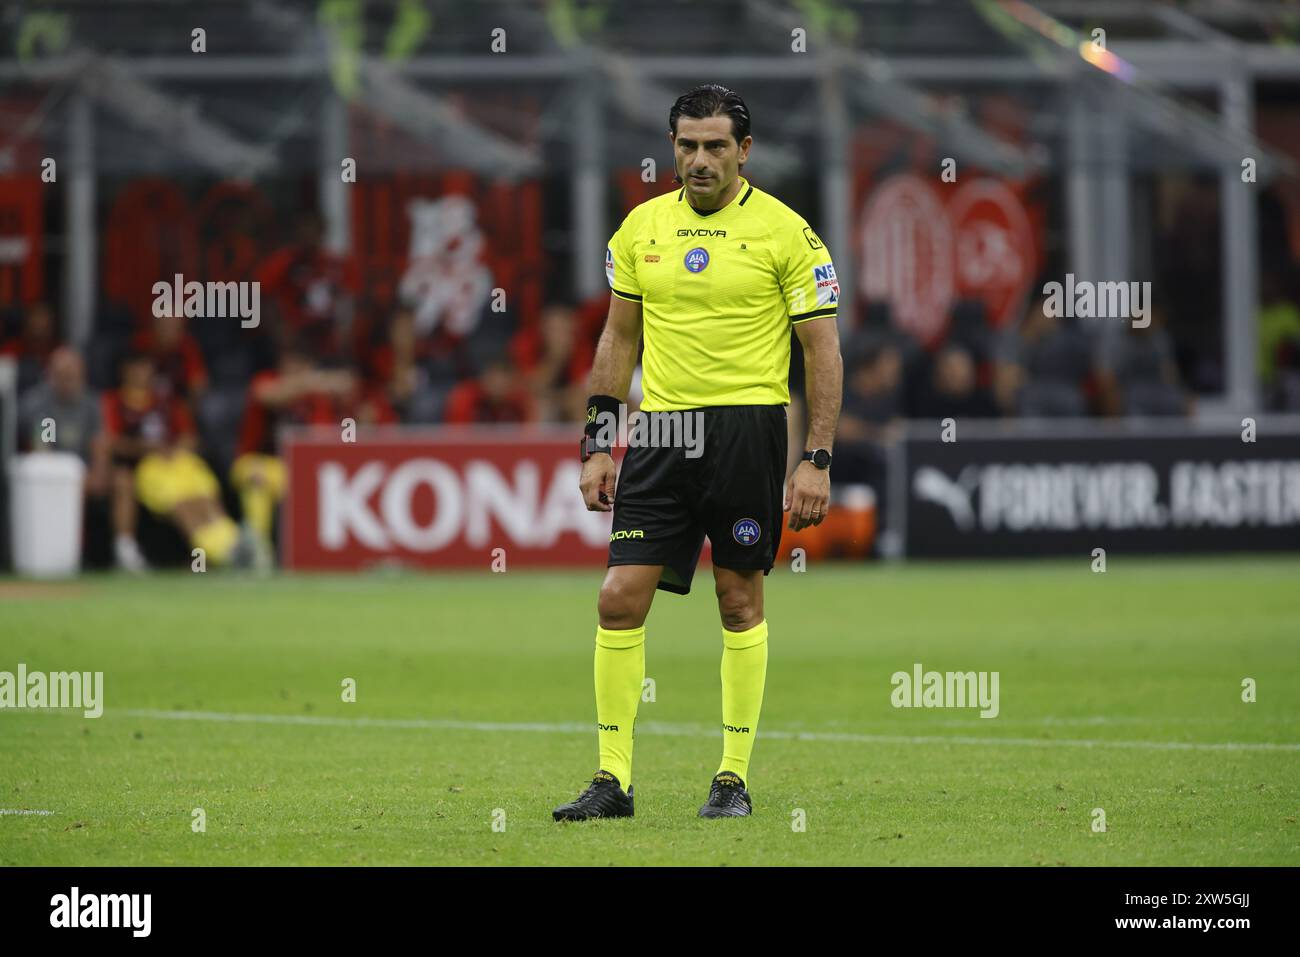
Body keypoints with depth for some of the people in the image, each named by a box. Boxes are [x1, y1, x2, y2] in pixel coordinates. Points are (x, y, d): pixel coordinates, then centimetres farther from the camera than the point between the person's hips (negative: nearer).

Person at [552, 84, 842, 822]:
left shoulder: (784, 231, -4)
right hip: (661, 427, 3)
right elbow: (619, 339, 17)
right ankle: (613, 780, 2)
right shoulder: (642, 227, 9)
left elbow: (824, 351, -2)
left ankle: (735, 776, 12)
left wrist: (818, 461, -8)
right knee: (620, 597, -4)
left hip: (748, 424, -3)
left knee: (740, 597, 2)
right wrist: (599, 444, 11)